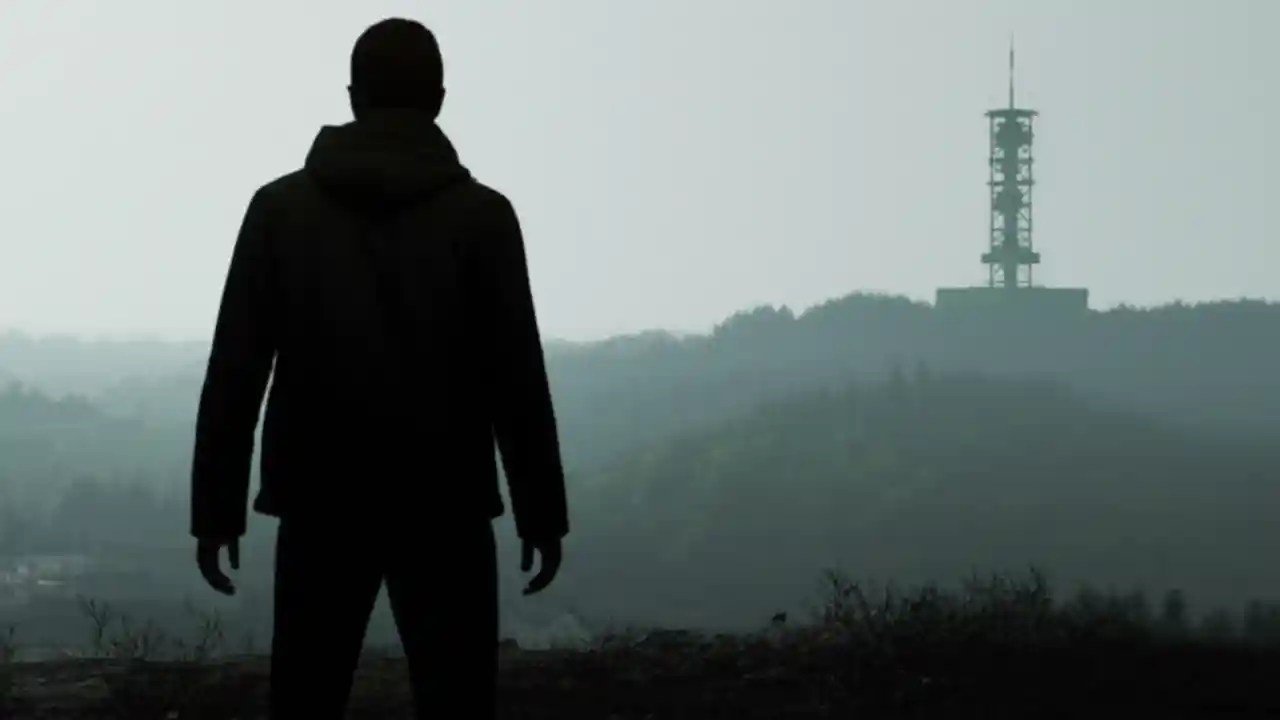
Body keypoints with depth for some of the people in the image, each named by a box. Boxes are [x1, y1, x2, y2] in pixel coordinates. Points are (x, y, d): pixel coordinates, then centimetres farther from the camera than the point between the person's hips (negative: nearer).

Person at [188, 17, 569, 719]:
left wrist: (216, 506, 5)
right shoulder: (482, 214, -1)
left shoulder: (281, 207, 3)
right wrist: (542, 513, 4)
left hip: (321, 502, 1)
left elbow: (235, 367, 1)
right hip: (445, 505, -1)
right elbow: (516, 375, -3)